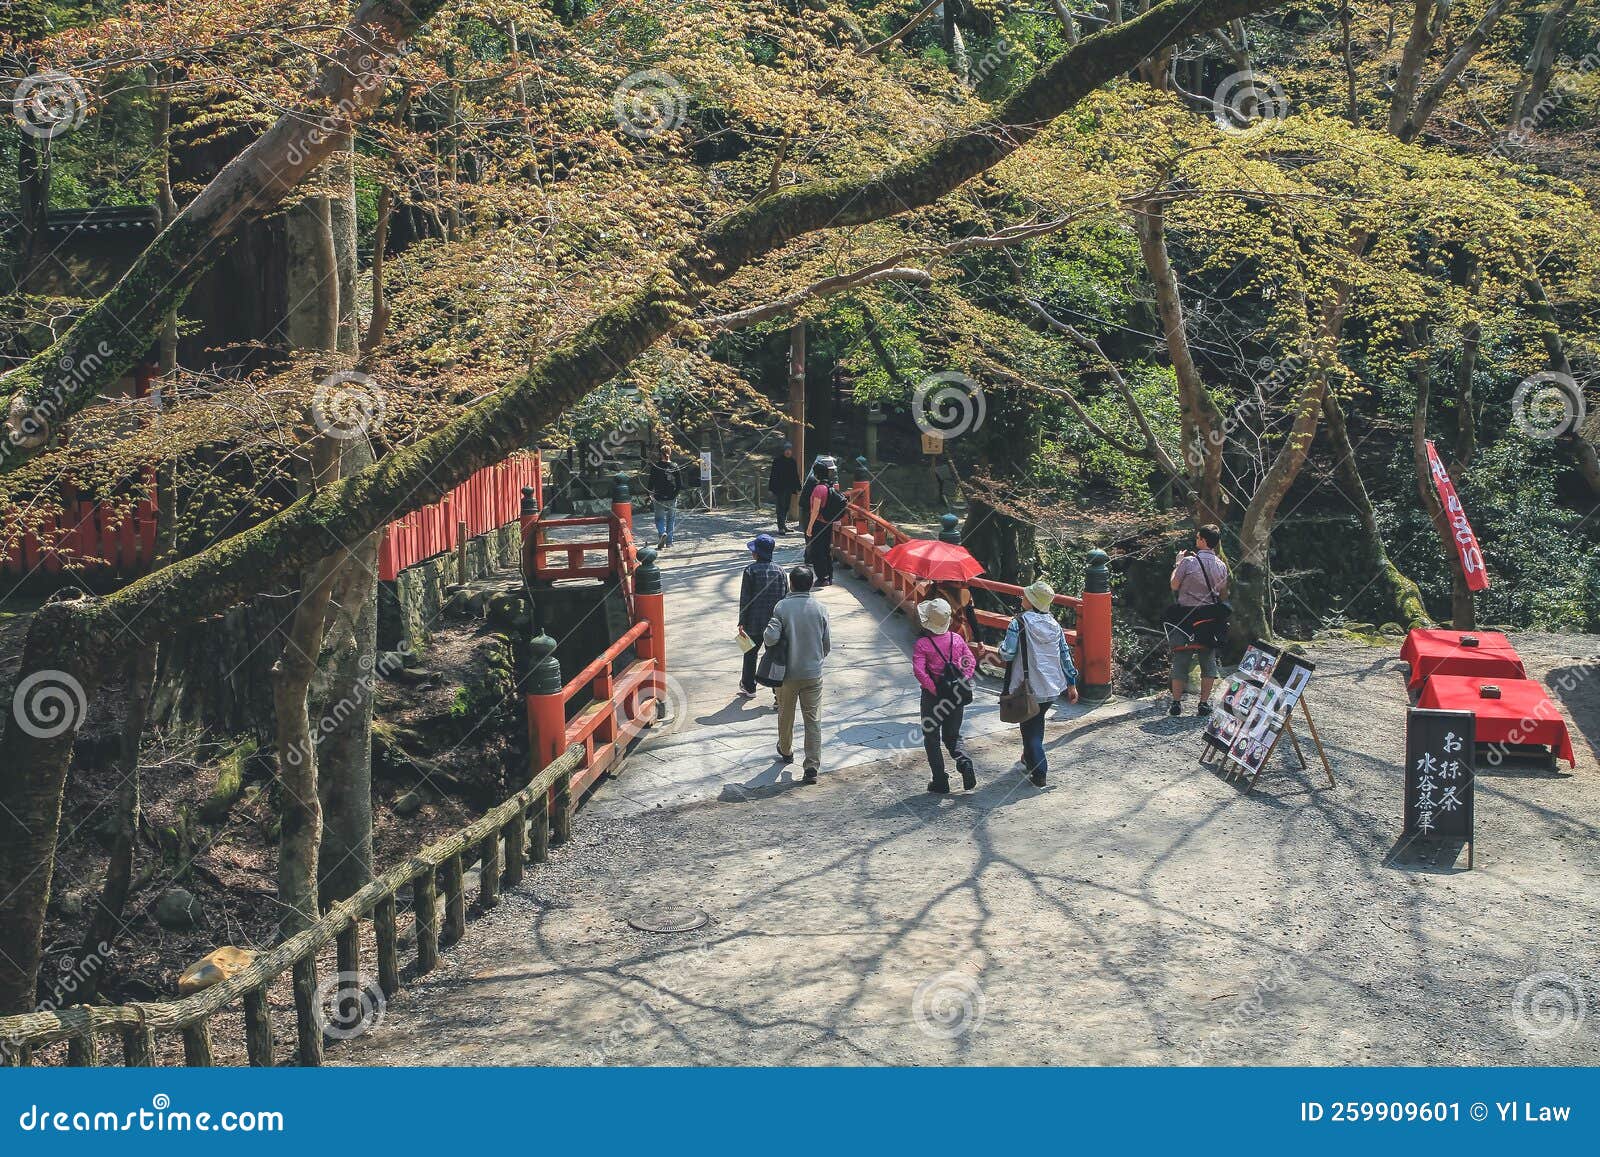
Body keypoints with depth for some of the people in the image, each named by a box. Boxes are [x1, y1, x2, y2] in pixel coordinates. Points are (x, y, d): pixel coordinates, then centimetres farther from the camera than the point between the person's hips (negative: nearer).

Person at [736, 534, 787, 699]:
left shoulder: (750, 571, -11)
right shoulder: (779, 570, -1)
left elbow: (745, 598, -10)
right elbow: (785, 596, 3)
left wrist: (742, 622, -4)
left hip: (754, 622, -2)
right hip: (775, 622, 2)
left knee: (750, 654, 16)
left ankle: (748, 687, 31)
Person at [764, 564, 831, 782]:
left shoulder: (782, 607, -13)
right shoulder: (820, 608, -5)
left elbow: (771, 638, -21)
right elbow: (826, 643, 2)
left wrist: (767, 637, 2)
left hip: (788, 672, -1)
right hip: (813, 673, 1)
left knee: (786, 715, 21)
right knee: (813, 719, 3)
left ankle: (786, 751, 41)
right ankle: (812, 766, -5)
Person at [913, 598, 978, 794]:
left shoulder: (922, 643, -14)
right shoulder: (957, 639, -1)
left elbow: (919, 671, -24)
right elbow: (971, 662, -1)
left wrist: (934, 690, -17)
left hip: (933, 697, -4)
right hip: (957, 696, 4)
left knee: (931, 739, 11)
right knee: (953, 736, 19)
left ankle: (940, 782, 10)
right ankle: (964, 763, -8)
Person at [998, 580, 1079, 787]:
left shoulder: (1019, 623, -14)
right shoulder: (1054, 624, 3)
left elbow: (1007, 654, -19)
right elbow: (1065, 654, 7)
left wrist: (1002, 645, 4)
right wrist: (1071, 684, 14)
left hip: (1028, 687, -6)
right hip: (1052, 686, 6)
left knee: (1030, 728, 5)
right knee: (1037, 722, 25)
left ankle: (1039, 773, 0)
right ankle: (1029, 759, 39)